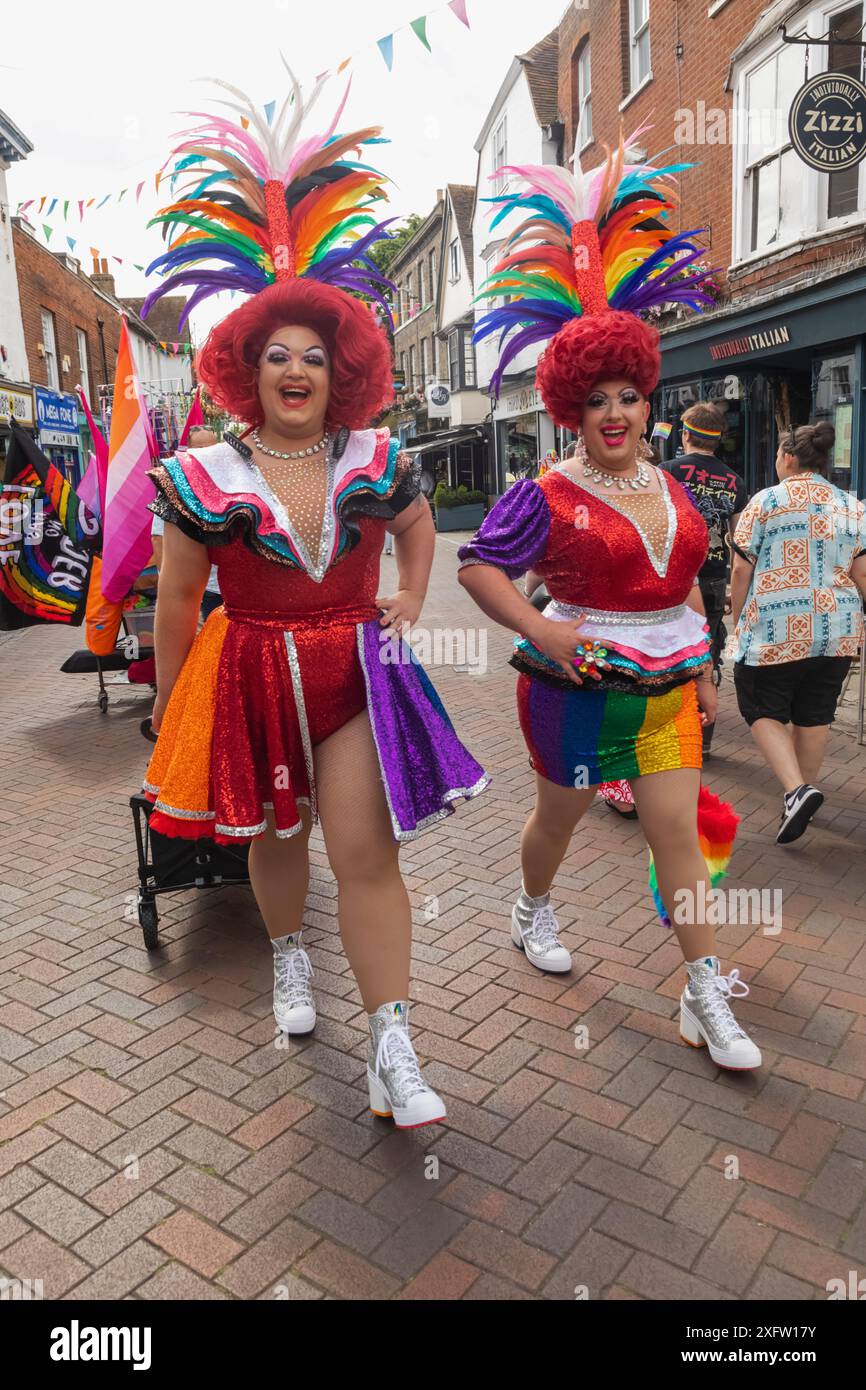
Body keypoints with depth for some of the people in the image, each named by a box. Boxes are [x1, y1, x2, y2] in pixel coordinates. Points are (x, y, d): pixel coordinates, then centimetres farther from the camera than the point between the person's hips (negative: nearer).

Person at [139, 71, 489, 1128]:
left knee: (368, 853, -6)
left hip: (355, 672, 0)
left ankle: (391, 1055, 1)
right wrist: (167, 705, 7)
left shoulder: (376, 461, 0)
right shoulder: (205, 476, -4)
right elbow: (178, 599, 3)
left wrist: (410, 601, 8)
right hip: (251, 673, 0)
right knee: (275, 837, 17)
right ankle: (288, 957, 48)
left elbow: (418, 525, 22)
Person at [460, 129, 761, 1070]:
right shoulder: (547, 497, -9)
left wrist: (702, 672, 16)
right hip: (578, 687, -4)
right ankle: (533, 913, 45)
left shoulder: (669, 490, 9)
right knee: (559, 815, 14)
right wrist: (540, 631, -22)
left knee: (678, 831, 2)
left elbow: (684, 587, 17)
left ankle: (705, 996, 11)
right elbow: (478, 566, -9)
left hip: (665, 689, 4)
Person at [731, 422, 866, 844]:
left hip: (775, 630, -4)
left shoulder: (765, 501, -4)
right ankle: (805, 792, 25)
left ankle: (796, 789, -12)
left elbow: (741, 571, -6)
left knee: (763, 710, 7)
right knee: (814, 715, 15)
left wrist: (738, 621, 5)